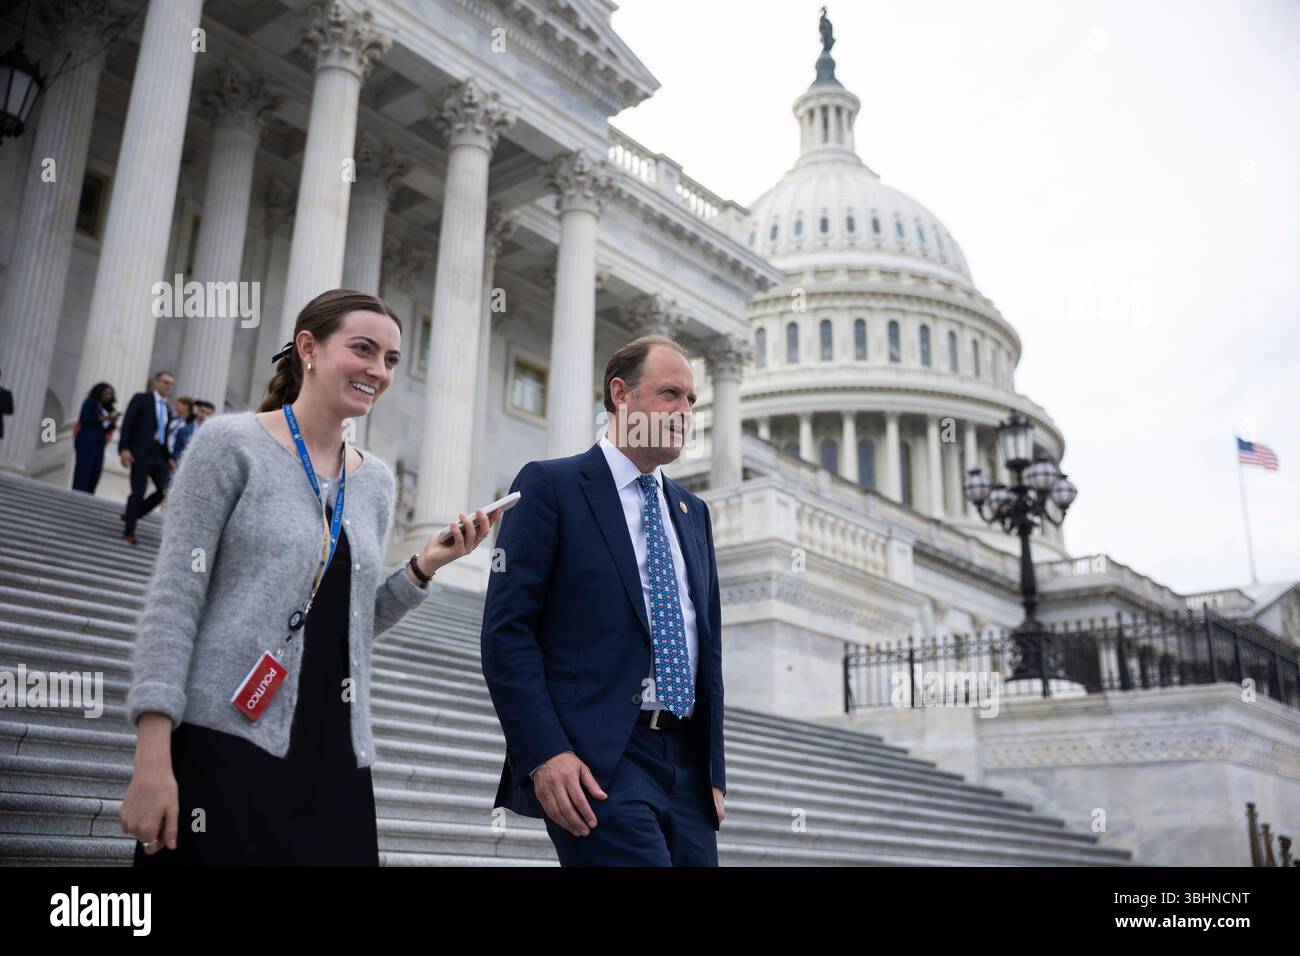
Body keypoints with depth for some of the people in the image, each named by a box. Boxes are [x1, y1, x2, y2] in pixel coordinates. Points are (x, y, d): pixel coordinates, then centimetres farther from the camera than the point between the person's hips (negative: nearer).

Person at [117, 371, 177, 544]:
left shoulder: (167, 409, 17)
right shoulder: (141, 398, 1)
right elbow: (127, 423, -6)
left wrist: (169, 458, 11)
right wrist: (124, 448, -16)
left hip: (158, 454, 6)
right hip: (141, 452, -6)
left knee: (165, 488, -6)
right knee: (138, 491, -6)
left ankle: (131, 514, 15)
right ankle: (129, 531, 7)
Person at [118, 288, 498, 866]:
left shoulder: (376, 482, 12)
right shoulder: (233, 443, -3)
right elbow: (174, 598, -8)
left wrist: (422, 568, 1)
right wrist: (152, 756, -15)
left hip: (333, 755, 5)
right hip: (225, 742, -5)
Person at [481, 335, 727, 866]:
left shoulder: (692, 512, 18)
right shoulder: (551, 486, -1)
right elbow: (506, 629, -8)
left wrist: (714, 772, 14)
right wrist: (544, 753, -17)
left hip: (687, 763, 6)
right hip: (597, 762, -6)